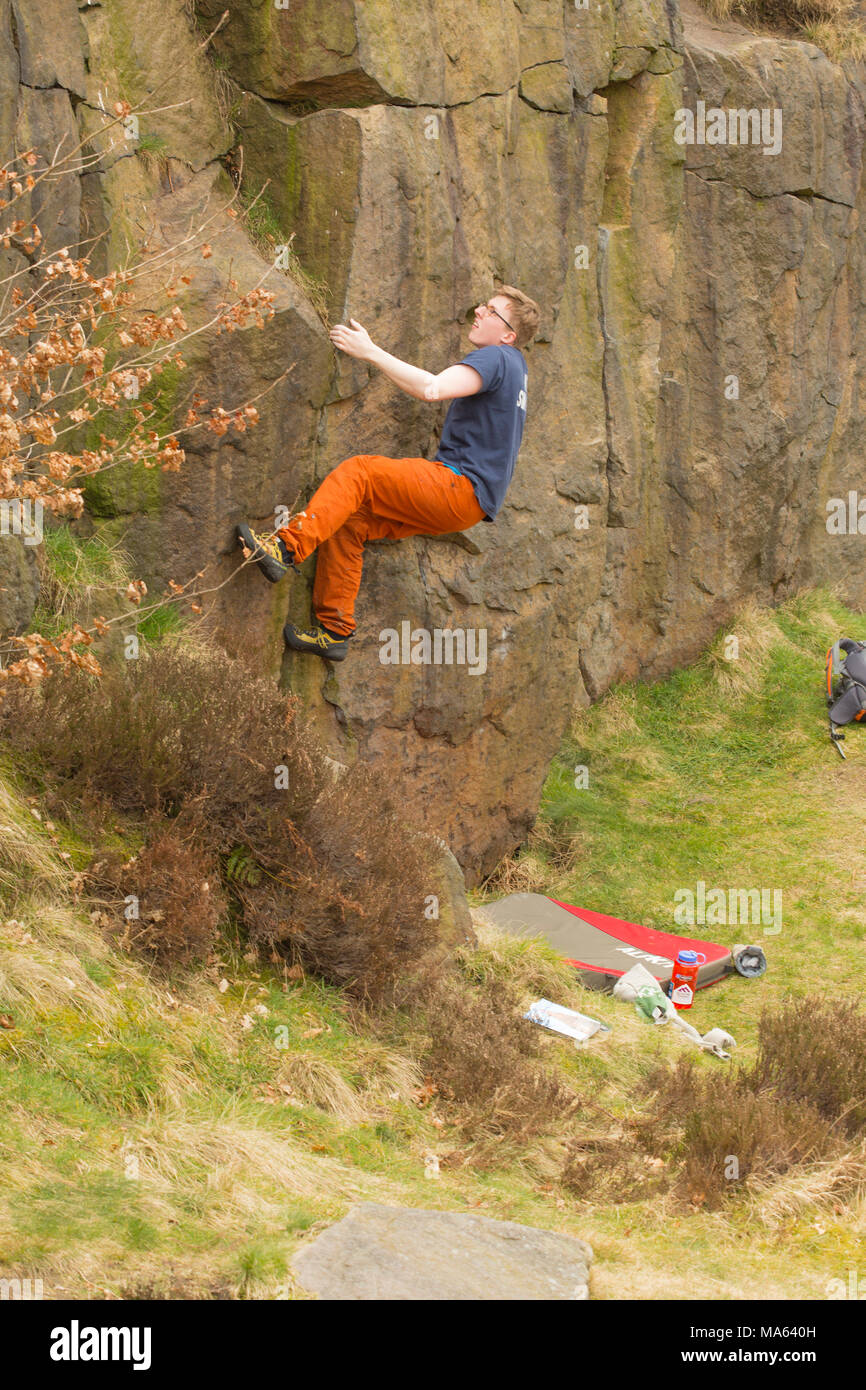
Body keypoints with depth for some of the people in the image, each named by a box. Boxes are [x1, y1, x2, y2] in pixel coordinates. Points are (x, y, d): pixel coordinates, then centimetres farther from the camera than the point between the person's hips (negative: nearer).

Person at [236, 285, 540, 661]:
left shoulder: (495, 357, -9)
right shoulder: (513, 364, 21)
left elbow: (431, 389, -26)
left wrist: (370, 351, -24)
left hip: (461, 489, -10)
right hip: (457, 498, 10)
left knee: (358, 472, -19)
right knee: (348, 520, 2)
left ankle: (286, 549, -28)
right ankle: (334, 630, 0)